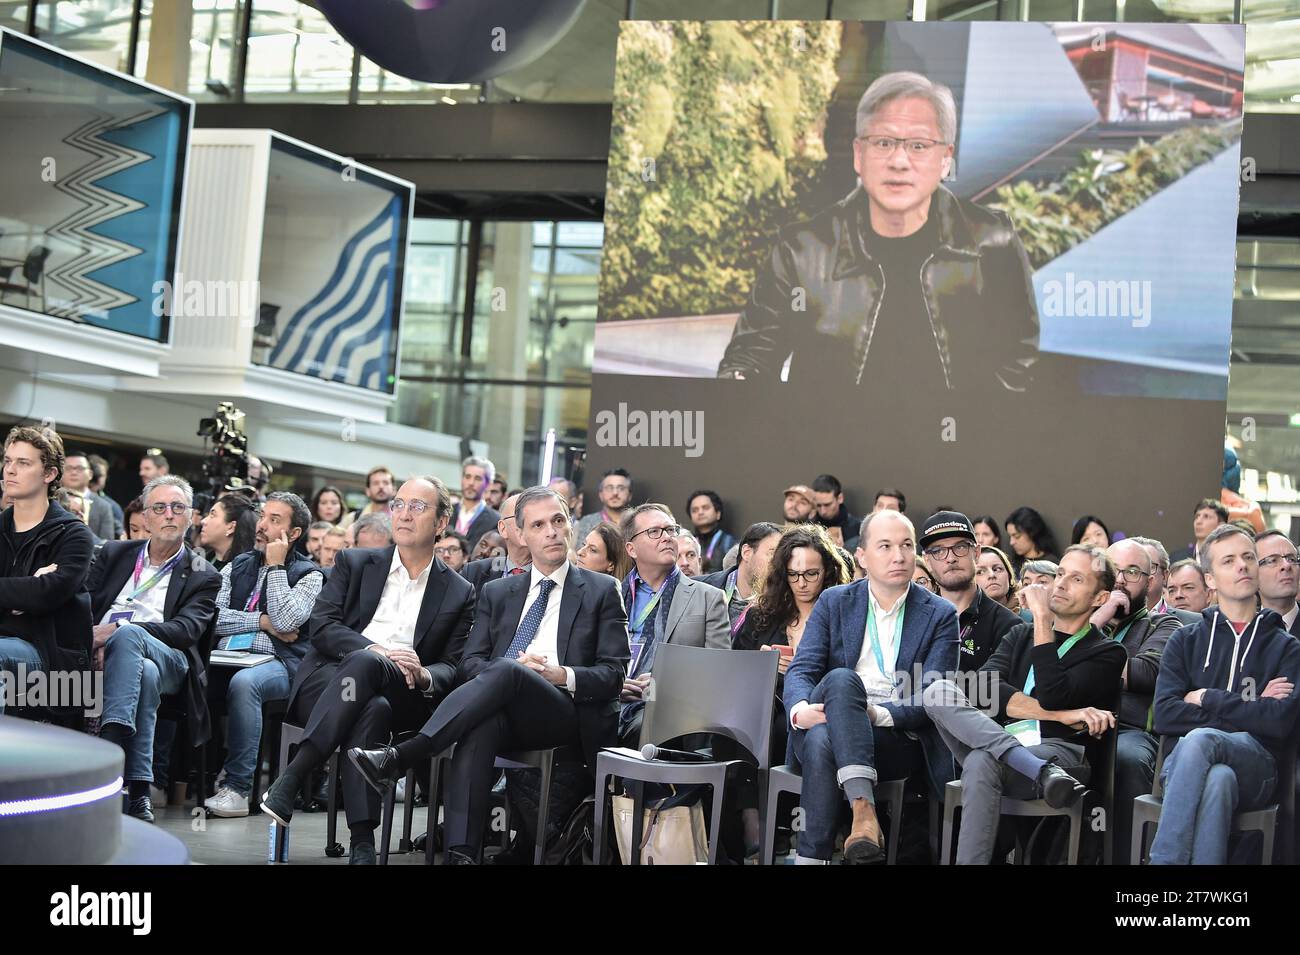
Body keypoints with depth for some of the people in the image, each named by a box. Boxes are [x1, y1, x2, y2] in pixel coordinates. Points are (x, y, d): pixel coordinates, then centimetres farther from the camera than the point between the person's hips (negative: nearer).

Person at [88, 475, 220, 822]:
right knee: (145, 674, -36)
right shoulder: (115, 553, 25)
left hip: (169, 660, -2)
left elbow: (185, 630, -4)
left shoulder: (203, 576, 14)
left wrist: (116, 630, -18)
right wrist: (95, 640, -12)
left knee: (128, 634, -37)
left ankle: (108, 751, -49)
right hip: (100, 653, 2)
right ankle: (137, 790, -40)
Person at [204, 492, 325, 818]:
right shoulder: (237, 566, 21)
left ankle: (238, 787, -32)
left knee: (243, 682, -37)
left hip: (277, 665, -4)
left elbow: (284, 622, -10)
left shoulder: (308, 574, 7)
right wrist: (262, 621, -4)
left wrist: (275, 566, -3)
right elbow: (213, 618, 7)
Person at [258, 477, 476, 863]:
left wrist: (425, 677, -15)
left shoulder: (459, 593, 17)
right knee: (372, 709, -36)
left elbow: (452, 668, 10)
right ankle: (362, 842, -41)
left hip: (400, 697, 0)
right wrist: (375, 649, -15)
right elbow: (321, 626, 3)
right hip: (325, 682, 0)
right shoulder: (355, 564, 17)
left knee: (364, 665, -36)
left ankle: (288, 782, -41)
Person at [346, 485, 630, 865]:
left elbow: (613, 673, 7)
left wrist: (563, 675, -12)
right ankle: (461, 852, -46)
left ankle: (399, 758, -41)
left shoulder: (602, 591, 14)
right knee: (482, 724, -37)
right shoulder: (496, 593, 23)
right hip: (502, 709, 2)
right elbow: (471, 662, 13)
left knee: (504, 671, -35)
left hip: (567, 714, -2)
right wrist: (513, 667, -9)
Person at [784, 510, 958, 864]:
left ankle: (812, 857, -35)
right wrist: (800, 709, -20)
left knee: (823, 742, -34)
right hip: (821, 727, 2)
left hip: (896, 739, -1)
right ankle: (863, 808, -43)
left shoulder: (940, 615, 7)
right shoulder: (833, 602, 13)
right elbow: (800, 669, 4)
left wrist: (880, 714, -20)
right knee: (841, 678, -34)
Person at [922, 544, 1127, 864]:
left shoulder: (1107, 654, 9)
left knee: (981, 763, -35)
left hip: (1059, 751, -5)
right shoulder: (1020, 635, 24)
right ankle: (1046, 773, -35)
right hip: (1000, 744, 5)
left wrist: (1042, 618, -7)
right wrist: (1062, 715, -9)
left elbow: (1051, 696, -11)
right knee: (939, 689, -22)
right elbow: (984, 689, 2)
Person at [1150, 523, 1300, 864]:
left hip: (1255, 764, -1)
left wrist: (1208, 699, 1)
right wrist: (1250, 711, -1)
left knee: (1199, 740, -35)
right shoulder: (1185, 641, 19)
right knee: (1217, 780, -37)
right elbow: (1165, 716, 3)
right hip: (1183, 760, 1)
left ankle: (1163, 859, -37)